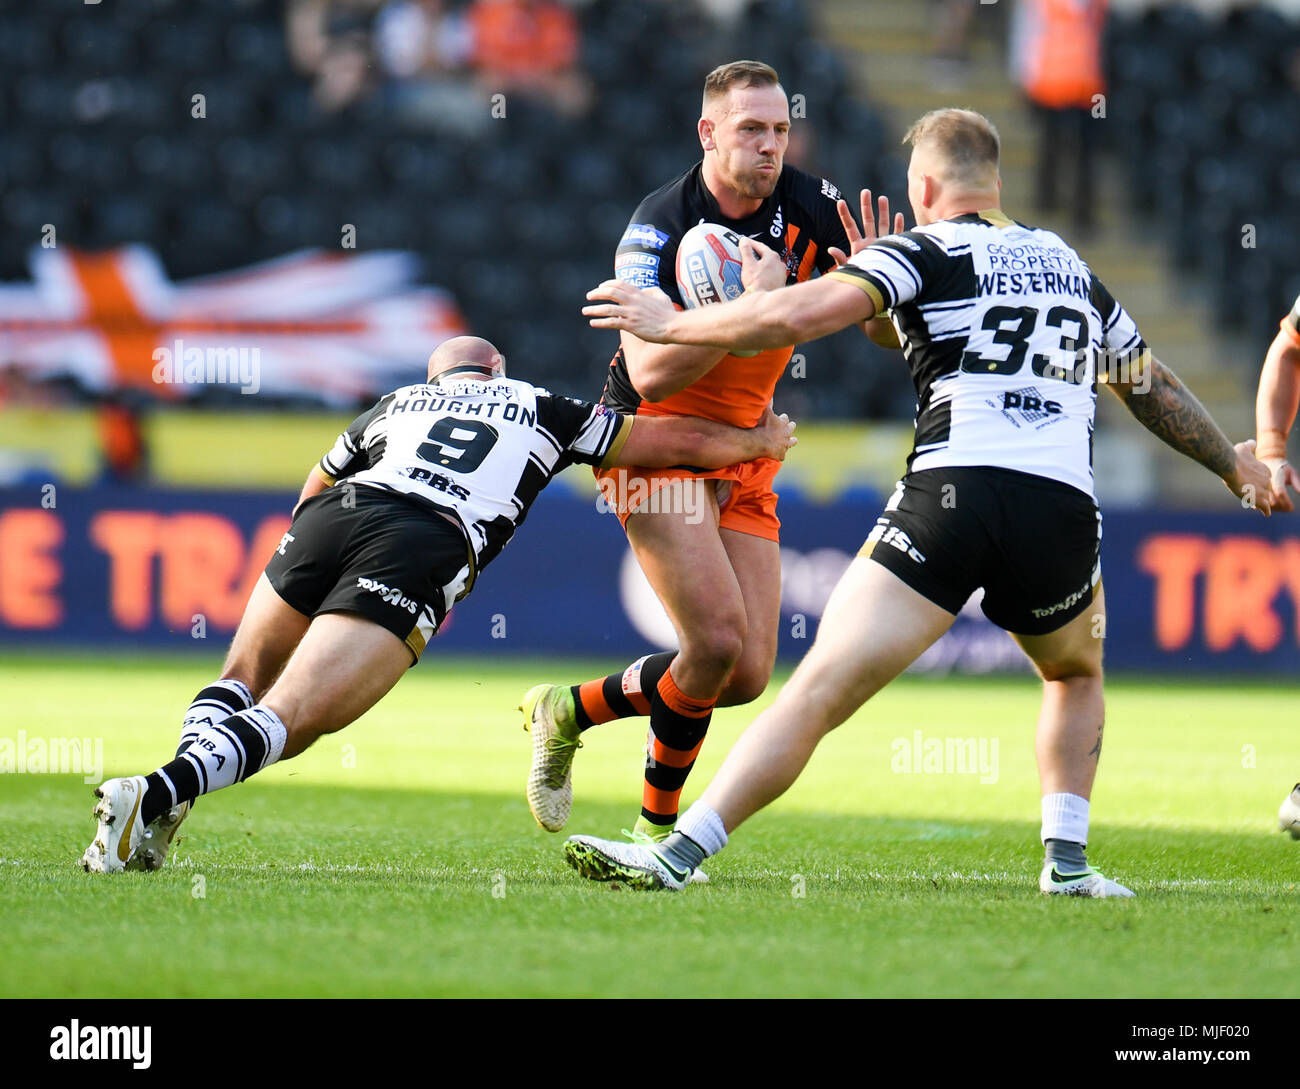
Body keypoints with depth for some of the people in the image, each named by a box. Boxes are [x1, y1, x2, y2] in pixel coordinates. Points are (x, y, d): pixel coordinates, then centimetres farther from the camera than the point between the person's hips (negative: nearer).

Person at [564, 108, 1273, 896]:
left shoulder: (928, 251, 8)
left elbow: (806, 312, -7)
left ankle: (680, 852, -16)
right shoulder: (1070, 265, 25)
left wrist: (673, 324, 5)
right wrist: (1236, 464, 53)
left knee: (820, 689, -8)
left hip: (951, 497, -4)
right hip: (1063, 512, 4)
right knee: (1076, 678, 33)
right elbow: (1154, 389, 37)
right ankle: (1068, 860, 18)